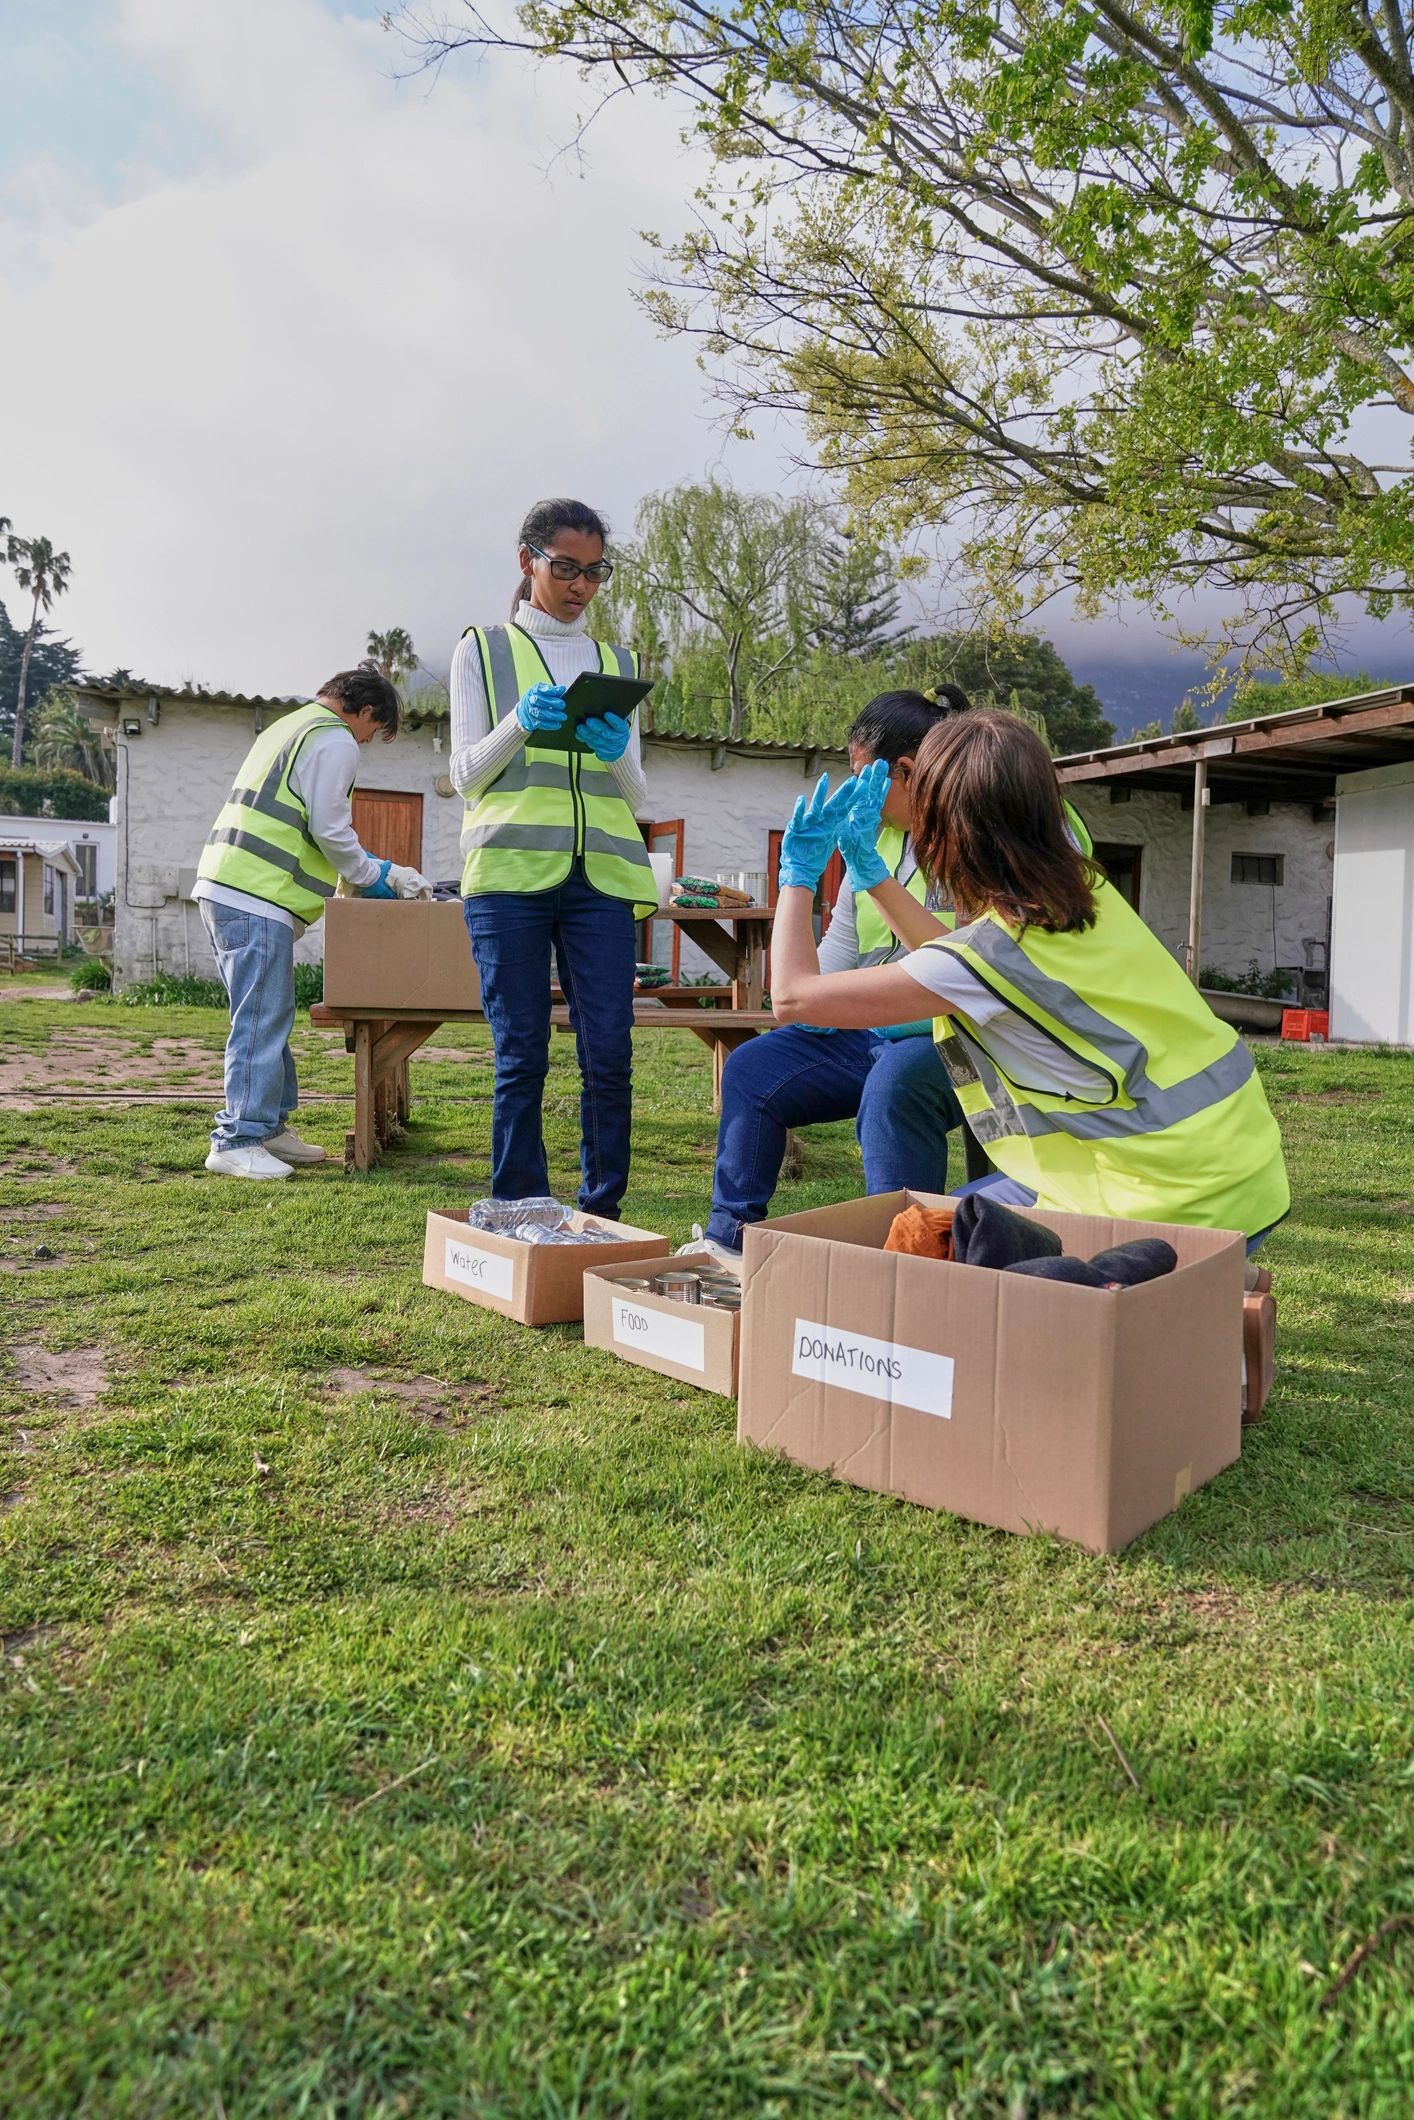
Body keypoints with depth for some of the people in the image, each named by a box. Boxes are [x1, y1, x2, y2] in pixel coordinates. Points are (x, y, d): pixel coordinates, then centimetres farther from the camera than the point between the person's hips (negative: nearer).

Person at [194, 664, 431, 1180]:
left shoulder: (286, 727, 27)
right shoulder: (335, 742, -5)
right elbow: (330, 829, -11)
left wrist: (363, 870, 30)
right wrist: (372, 876, 5)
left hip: (221, 886, 10)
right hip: (256, 900, -10)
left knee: (267, 1017, 15)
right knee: (262, 1021, -8)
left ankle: (269, 1126, 21)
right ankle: (237, 1141, -6)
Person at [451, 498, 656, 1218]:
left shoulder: (617, 663, 20)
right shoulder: (483, 649, 13)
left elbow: (637, 796, 16)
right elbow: (466, 774, 6)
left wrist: (618, 754, -6)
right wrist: (520, 725, -12)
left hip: (602, 876, 2)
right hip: (508, 872, -2)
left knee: (610, 1056, -4)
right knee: (521, 1057, -2)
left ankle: (603, 1214, 6)